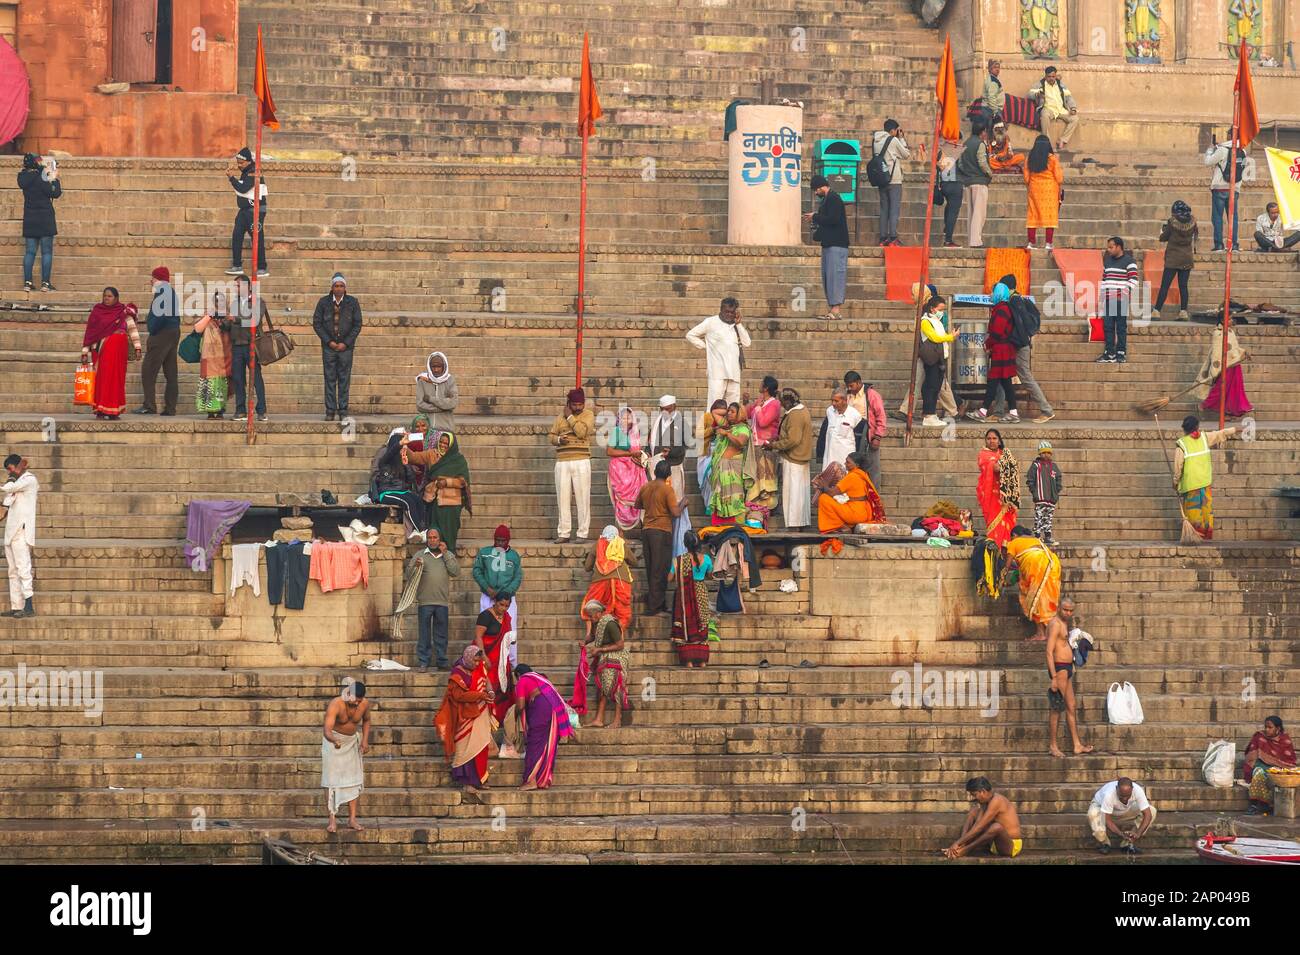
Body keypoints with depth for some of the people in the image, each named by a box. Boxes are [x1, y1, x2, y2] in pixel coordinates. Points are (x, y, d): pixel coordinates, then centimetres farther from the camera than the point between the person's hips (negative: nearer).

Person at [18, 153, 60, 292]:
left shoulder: (24, 177, 2)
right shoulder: (40, 178, -16)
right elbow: (55, 193, -11)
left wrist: (48, 174, 13)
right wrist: (55, 178, 1)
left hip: (29, 220, 6)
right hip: (45, 220, -6)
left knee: (30, 251, 9)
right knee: (46, 252, -1)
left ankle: (27, 282, 5)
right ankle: (45, 283, -4)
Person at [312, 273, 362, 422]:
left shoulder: (353, 302, 1)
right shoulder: (323, 302, 1)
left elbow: (357, 325, 2)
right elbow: (316, 323, 2)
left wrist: (346, 343, -6)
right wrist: (329, 341, -6)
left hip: (346, 346, 0)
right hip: (328, 346, 0)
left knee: (344, 379, 0)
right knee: (330, 379, 0)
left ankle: (343, 411, 5)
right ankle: (330, 411, 4)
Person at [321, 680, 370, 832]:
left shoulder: (365, 704, -16)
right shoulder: (335, 705, -31)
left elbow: (366, 720, 8)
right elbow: (327, 730, -42)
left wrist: (365, 740, -4)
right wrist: (334, 741, -62)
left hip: (352, 742, 4)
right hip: (333, 742, -4)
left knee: (355, 780, 2)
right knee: (332, 780, -6)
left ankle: (352, 819, 7)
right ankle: (332, 820, -3)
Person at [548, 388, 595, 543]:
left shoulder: (588, 415, 3)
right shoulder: (560, 417, 15)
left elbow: (582, 432, -13)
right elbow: (551, 436, 16)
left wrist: (570, 416, -6)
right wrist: (558, 439, -5)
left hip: (581, 461, -4)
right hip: (562, 462, 4)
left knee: (582, 498, -5)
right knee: (562, 498, 2)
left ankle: (583, 533, -2)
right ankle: (564, 533, 5)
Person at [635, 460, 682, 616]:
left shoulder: (645, 488, 8)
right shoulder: (667, 489, -10)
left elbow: (637, 505, 23)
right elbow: (675, 512, -14)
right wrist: (682, 504, 4)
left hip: (647, 531, 6)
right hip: (662, 531, -6)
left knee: (651, 570, 13)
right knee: (659, 571, -3)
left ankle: (660, 605, 20)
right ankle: (653, 608, -5)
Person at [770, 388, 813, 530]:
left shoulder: (794, 415, -20)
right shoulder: (804, 411, 11)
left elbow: (792, 440, -24)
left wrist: (774, 445, -15)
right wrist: (780, 437, 13)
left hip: (792, 460, -10)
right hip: (803, 457, 10)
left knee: (792, 491, -7)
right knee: (802, 491, 13)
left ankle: (793, 525, -6)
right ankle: (802, 522, 19)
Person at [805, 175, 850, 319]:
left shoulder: (834, 199, -11)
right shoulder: (827, 200, 19)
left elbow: (833, 219, -21)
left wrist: (815, 217, -10)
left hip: (836, 245, -10)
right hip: (828, 244, 10)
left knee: (835, 275, -11)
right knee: (827, 276, 9)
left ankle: (835, 309, -13)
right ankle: (830, 309, 11)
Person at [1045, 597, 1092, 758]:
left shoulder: (1064, 623, 17)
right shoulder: (1055, 624, -15)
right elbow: (1049, 651, -21)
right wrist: (1054, 677, -25)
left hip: (1067, 668, 10)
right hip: (1059, 668, -10)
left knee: (1071, 707, 12)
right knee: (1056, 709, -5)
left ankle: (1077, 746, 16)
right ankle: (1053, 747, 0)